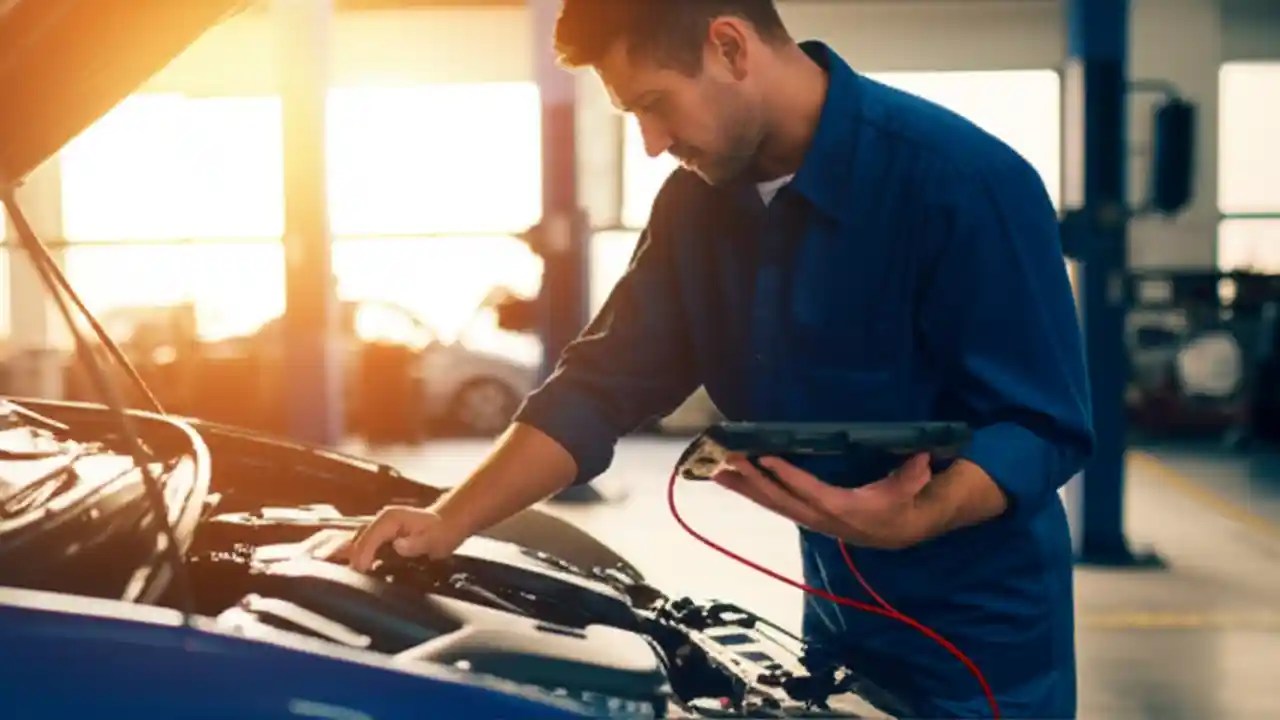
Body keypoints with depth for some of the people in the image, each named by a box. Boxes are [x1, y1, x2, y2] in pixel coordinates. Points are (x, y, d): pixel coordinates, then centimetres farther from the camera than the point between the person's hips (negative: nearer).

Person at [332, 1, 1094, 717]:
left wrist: (915, 518, -37)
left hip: (976, 633, -6)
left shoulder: (966, 182, -21)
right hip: (842, 616, 6)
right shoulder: (699, 203, -1)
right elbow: (601, 385, -1)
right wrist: (450, 521, -11)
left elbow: (1047, 425, -20)